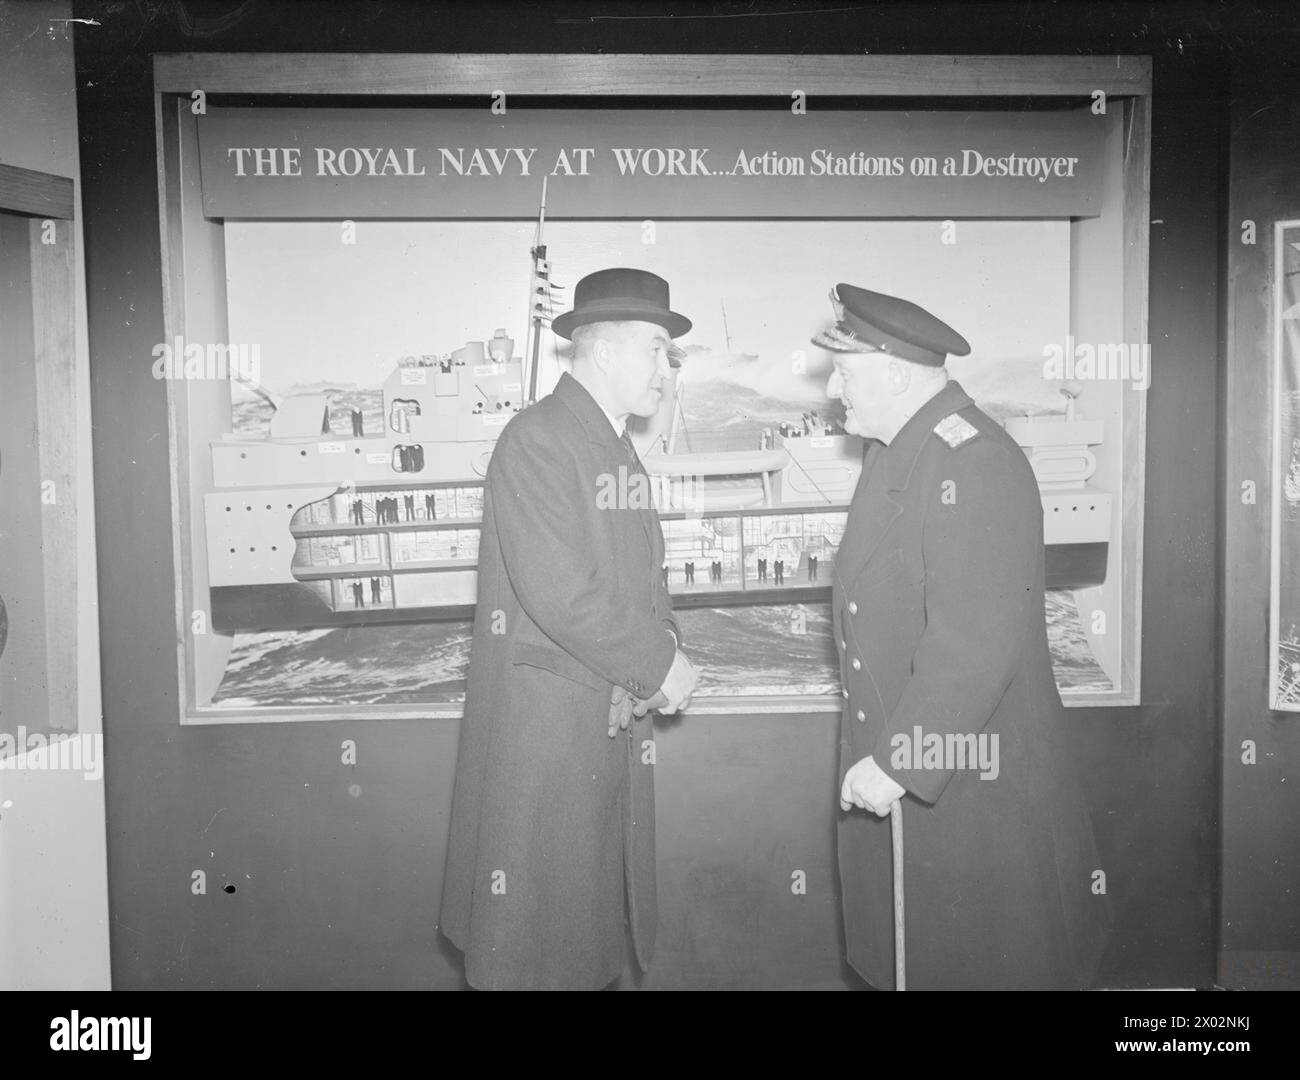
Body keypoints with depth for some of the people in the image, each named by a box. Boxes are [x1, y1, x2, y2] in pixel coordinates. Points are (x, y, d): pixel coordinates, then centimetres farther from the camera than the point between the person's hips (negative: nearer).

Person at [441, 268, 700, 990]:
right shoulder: (537, 440, -14)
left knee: (596, 922, 19)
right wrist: (659, 663, -15)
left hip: (616, 723, 9)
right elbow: (558, 593, -23)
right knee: (536, 936, 3)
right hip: (545, 722, -9)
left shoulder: (617, 449, 16)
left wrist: (667, 646, -1)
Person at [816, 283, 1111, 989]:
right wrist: (878, 755, 15)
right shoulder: (894, 453, 9)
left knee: (981, 961, 9)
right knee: (902, 957, 20)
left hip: (966, 785, -9)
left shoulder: (973, 463, -22)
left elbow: (975, 643, -28)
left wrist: (899, 763, -25)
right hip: (892, 769, 9)